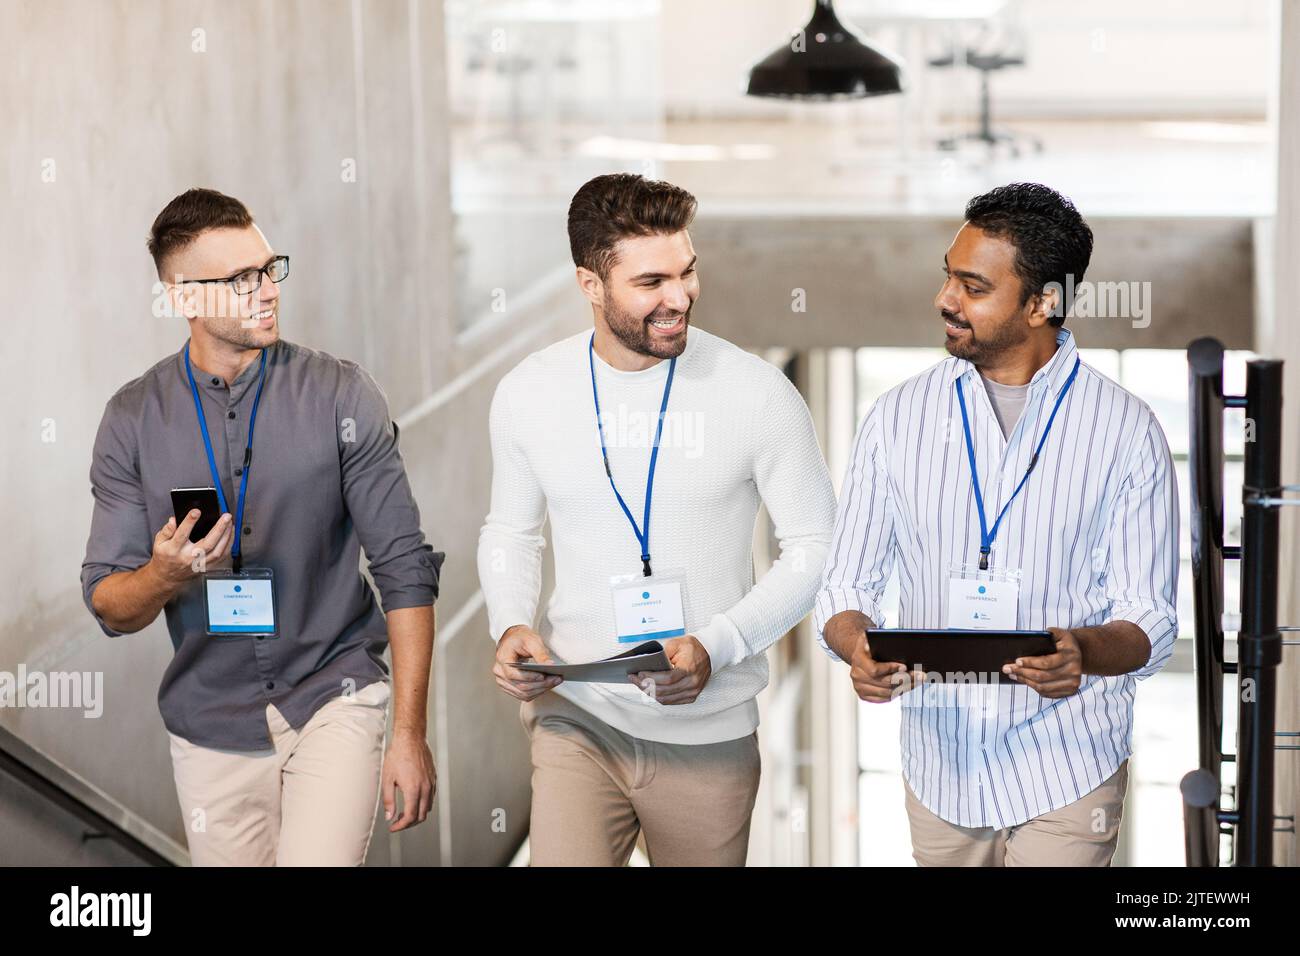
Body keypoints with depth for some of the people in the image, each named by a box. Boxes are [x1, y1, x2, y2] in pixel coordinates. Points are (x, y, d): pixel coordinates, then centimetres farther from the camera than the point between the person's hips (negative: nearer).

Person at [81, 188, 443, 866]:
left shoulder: (340, 395, -5)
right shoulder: (134, 418, 0)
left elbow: (405, 569, -4)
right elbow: (108, 606, 2)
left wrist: (410, 731, -9)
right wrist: (166, 576, -21)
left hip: (335, 698, -3)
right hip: (213, 724, 3)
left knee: (317, 862, -23)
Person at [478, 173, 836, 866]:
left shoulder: (756, 392, -8)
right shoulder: (527, 393, 0)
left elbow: (816, 543, -3)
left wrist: (714, 647, -17)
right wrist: (510, 627, -6)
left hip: (708, 734, 0)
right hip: (575, 719, 1)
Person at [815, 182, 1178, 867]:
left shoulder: (1126, 430, -5)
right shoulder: (898, 417, 2)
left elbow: (1150, 620, -6)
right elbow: (846, 586, 2)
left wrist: (1083, 652, -28)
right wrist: (857, 647, -21)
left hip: (1068, 764, -2)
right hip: (940, 760, 3)